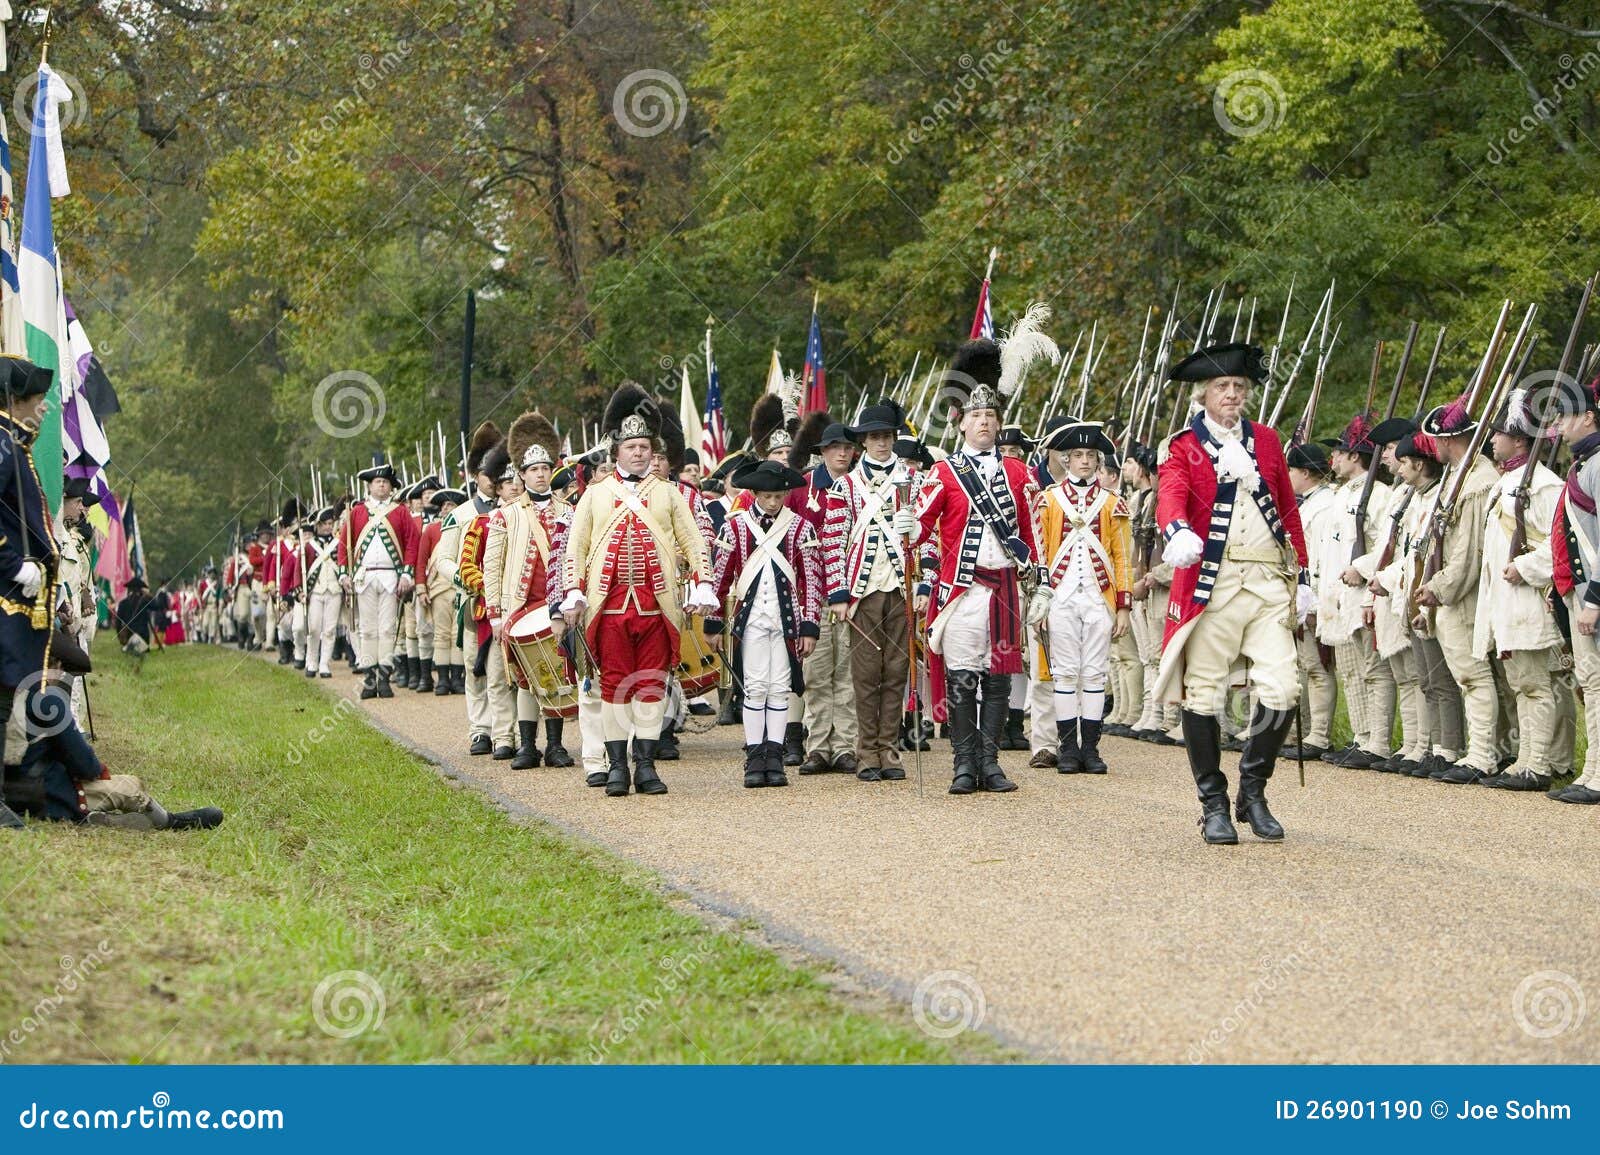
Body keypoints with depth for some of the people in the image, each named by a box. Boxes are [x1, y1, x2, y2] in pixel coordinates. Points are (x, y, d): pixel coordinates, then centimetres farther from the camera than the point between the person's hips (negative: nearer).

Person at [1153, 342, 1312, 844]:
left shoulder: (1266, 440, 14)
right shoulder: (1184, 448, 2)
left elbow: (1288, 510, 18)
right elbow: (1170, 497, -18)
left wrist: (1302, 578, 14)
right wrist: (1178, 534, -40)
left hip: (1268, 582, 3)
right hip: (1211, 585, -3)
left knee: (1283, 688, -7)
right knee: (1204, 694, 0)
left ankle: (1253, 792, 11)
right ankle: (1214, 805, 11)